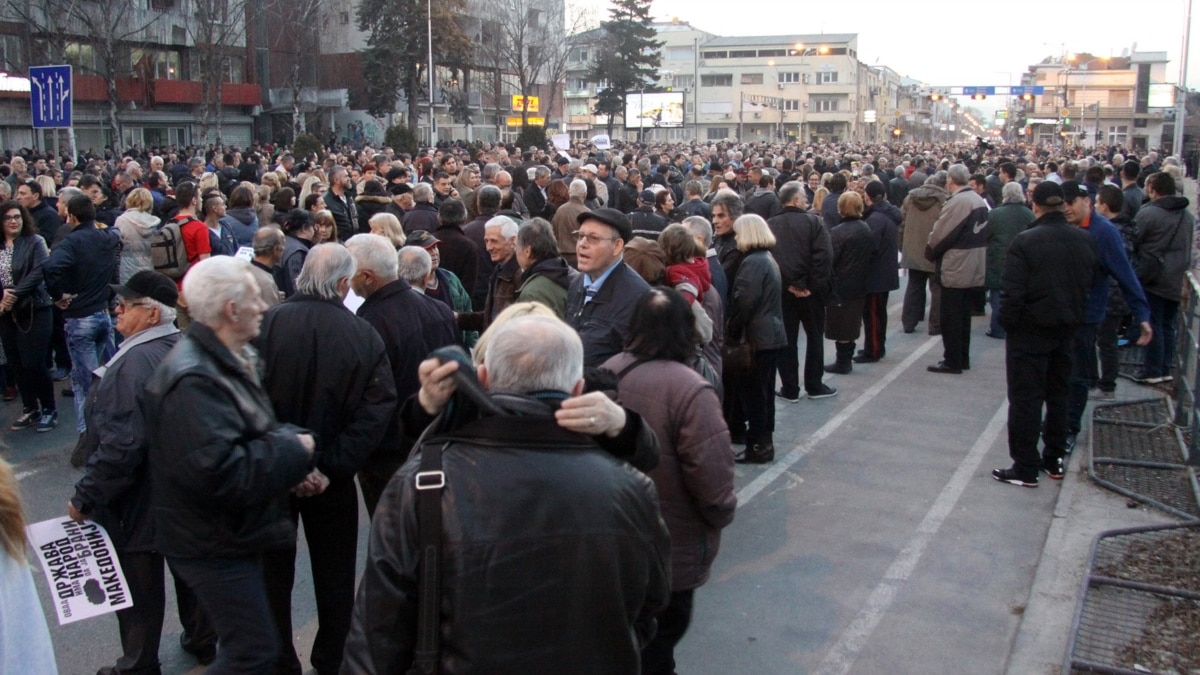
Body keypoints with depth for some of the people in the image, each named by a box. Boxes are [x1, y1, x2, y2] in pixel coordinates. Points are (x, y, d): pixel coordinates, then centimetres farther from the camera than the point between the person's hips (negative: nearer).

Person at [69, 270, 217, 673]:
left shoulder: (134, 363, -27)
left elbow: (120, 447, -29)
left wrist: (84, 499, -17)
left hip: (138, 503, -8)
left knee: (138, 588, 11)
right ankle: (202, 640, 41)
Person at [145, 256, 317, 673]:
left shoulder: (228, 360, 8)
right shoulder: (193, 380, -28)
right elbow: (218, 473, -35)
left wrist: (286, 466, 3)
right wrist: (292, 451, -23)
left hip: (234, 532, 10)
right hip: (213, 545, -10)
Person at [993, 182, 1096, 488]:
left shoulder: (1025, 242, -18)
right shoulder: (1085, 241, 1)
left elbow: (1012, 292, -19)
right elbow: (1089, 283, 9)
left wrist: (1007, 323, -7)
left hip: (1030, 330, -6)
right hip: (1067, 328, 6)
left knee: (1026, 398, 0)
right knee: (1058, 394, 18)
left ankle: (1025, 468, 3)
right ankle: (1055, 457, 28)